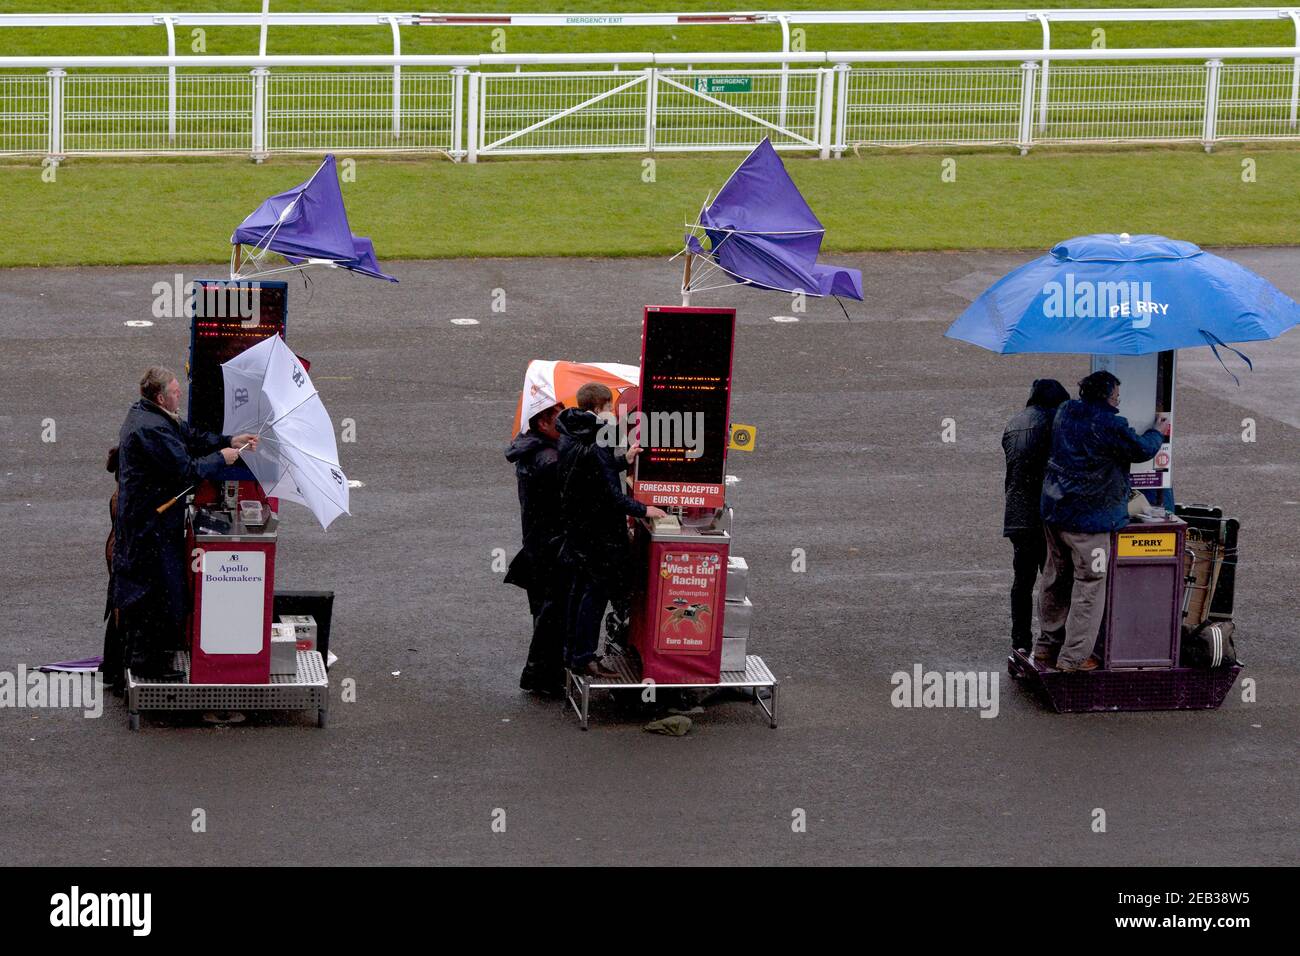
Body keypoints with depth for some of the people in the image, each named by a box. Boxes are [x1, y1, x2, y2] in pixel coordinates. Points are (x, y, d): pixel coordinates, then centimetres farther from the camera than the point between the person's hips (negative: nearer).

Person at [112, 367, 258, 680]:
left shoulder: (142, 413, 8)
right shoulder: (152, 430, -27)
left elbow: (191, 437, 14)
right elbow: (187, 471, -25)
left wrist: (230, 441, 7)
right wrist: (221, 458, -11)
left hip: (139, 521, 11)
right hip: (152, 523, -11)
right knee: (157, 590, -1)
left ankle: (136, 652, 33)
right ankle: (147, 662, 8)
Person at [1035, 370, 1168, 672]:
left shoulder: (1066, 413, 4)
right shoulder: (1109, 425, -19)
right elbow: (1141, 449, -6)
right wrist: (1158, 433, 14)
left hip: (1054, 511, 8)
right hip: (1090, 518, -8)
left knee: (1055, 579, 19)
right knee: (1089, 585, 1)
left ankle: (1047, 644, 28)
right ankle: (1073, 656, 2)